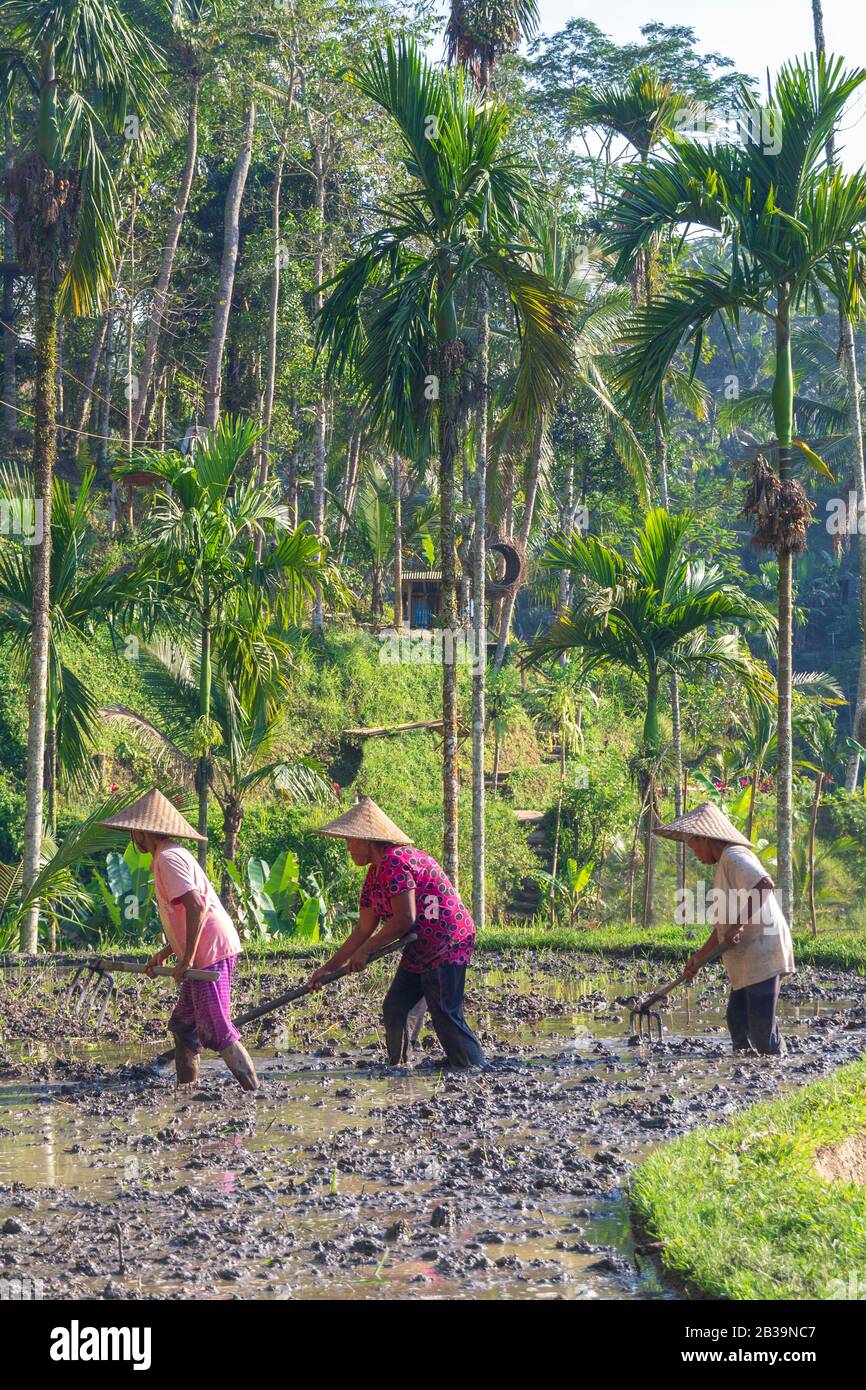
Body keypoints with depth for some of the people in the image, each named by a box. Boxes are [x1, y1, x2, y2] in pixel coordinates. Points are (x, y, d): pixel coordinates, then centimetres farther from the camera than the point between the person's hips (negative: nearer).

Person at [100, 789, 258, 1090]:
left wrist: (186, 960, -21)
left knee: (217, 1032, -10)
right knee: (183, 1025, 16)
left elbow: (196, 907, -22)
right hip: (211, 951, 11)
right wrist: (165, 952, 22)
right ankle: (186, 1088, 22)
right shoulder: (173, 855, 20)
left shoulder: (167, 858, -12)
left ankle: (254, 1091, -10)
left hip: (209, 952, -11)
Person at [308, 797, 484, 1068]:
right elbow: (364, 929, 15)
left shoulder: (395, 862, -20)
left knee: (446, 1017, -11)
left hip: (447, 945, -10)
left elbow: (404, 920, -25)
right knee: (395, 1008, 10)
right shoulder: (375, 875, 12)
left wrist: (365, 950, -14)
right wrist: (330, 967, 14)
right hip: (420, 950, 10)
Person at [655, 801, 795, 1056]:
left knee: (761, 1025, -8)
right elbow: (723, 925, 26)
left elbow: (764, 885, -29)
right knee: (737, 1020, 12)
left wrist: (737, 925, -27)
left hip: (762, 953, -10)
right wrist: (699, 958, 25)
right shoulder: (724, 864, 21)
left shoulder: (734, 857, -10)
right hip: (747, 960, 10)